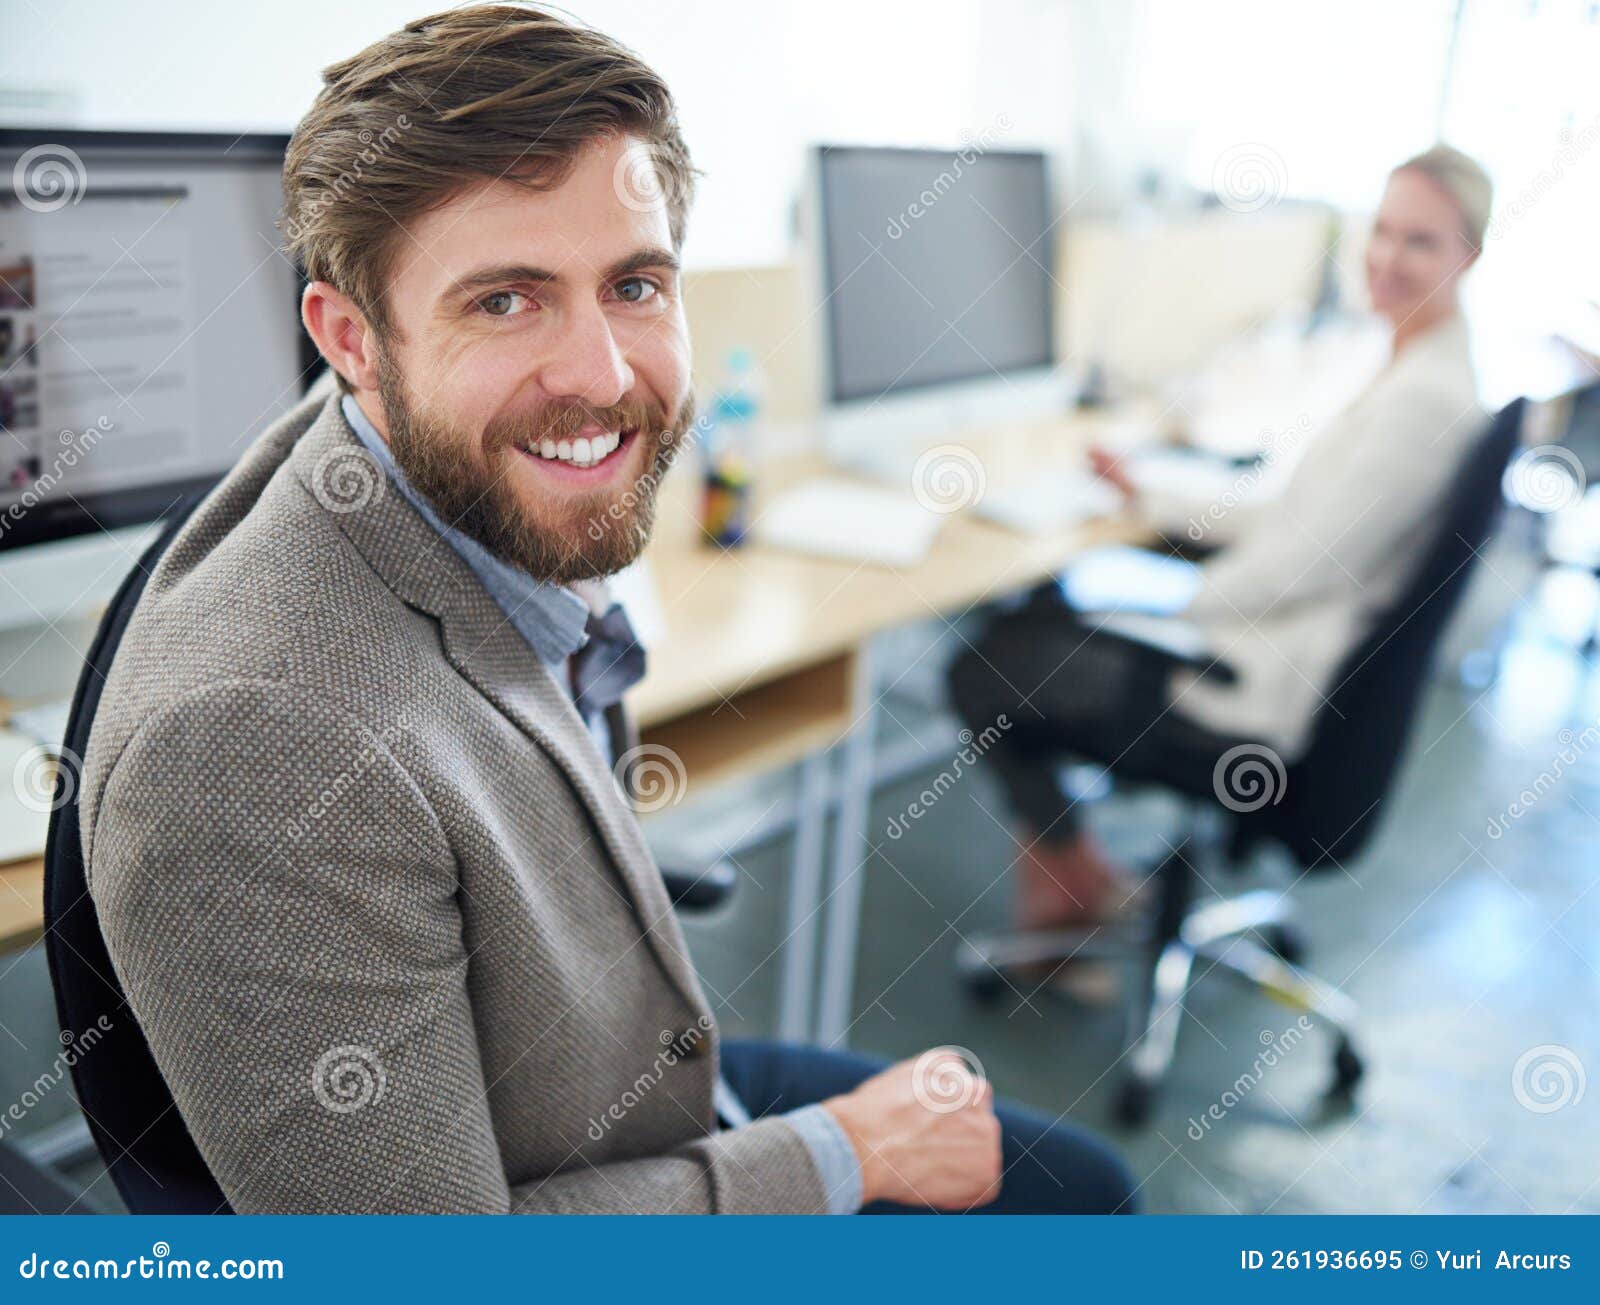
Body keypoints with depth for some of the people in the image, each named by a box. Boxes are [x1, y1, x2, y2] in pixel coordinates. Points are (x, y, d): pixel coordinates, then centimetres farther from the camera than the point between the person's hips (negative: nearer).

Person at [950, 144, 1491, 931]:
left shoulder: (1427, 399, -22)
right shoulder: (1408, 370, 9)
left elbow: (1304, 565, -22)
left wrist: (1175, 607, -9)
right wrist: (1152, 501, 14)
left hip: (1261, 700, -10)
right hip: (1261, 644, 10)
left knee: (981, 675, -2)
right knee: (1031, 614, 17)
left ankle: (1073, 871, 19)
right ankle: (1057, 852, 18)